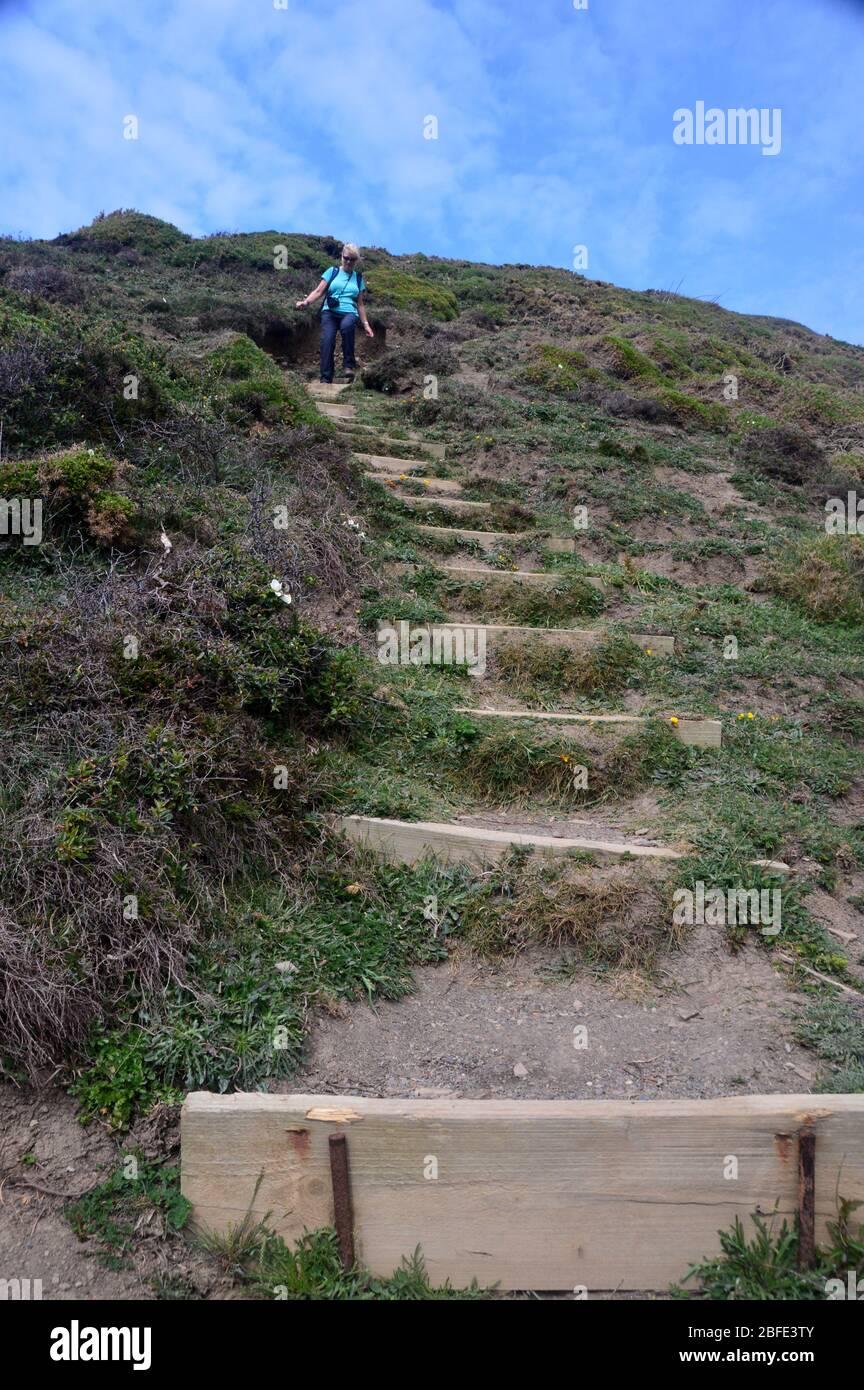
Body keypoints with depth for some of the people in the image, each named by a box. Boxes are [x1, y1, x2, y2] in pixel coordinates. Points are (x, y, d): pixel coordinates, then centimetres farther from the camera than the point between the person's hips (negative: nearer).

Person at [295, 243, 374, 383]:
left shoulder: (358, 278, 18)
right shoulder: (333, 271, 12)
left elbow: (360, 304, 21)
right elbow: (318, 291, 5)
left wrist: (366, 325, 15)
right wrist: (305, 302, -13)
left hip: (349, 313, 0)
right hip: (330, 312, 0)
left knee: (346, 326, -37)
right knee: (327, 341, -26)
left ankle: (349, 365, -29)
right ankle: (325, 379, -23)